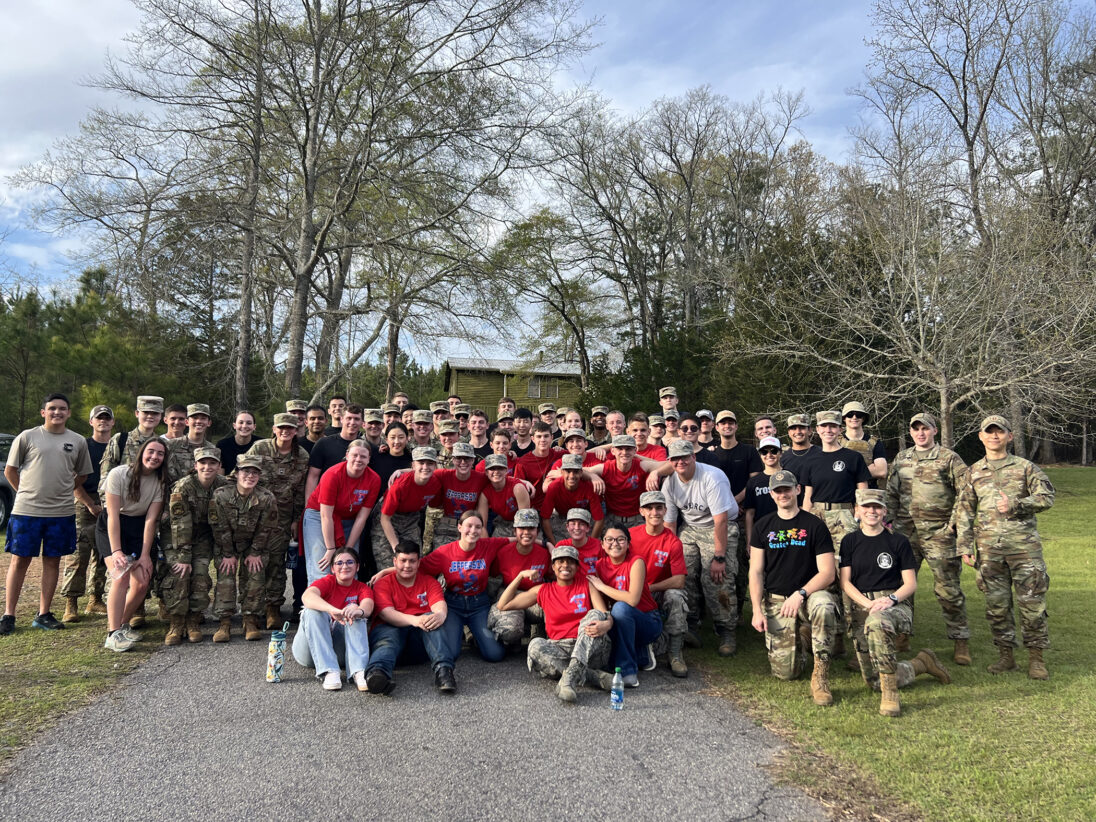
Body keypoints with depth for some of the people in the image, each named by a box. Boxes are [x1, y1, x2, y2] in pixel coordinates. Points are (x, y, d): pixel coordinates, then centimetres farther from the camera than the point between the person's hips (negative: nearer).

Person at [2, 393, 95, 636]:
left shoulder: (78, 442, 7)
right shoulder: (27, 437, 0)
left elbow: (81, 477, 16)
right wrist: (28, 494, 5)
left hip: (61, 513, 2)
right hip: (26, 511, -2)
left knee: (52, 561, 8)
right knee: (20, 561, 4)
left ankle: (43, 615, 18)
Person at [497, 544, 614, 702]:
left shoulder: (586, 583, 11)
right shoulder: (543, 590, 16)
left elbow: (605, 616, -1)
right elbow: (503, 605, 16)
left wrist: (605, 625, -26)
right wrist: (521, 576, 9)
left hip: (591, 649, -1)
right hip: (559, 649, 1)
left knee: (595, 614, -28)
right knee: (535, 645, -30)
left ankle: (570, 677, -45)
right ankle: (593, 676, -35)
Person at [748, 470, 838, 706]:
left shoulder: (815, 526, -1)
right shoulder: (763, 526, 7)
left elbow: (828, 572, -7)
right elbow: (756, 572, 5)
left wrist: (800, 594, -22)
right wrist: (757, 610, -6)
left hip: (810, 594, -1)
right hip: (775, 600, 2)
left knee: (824, 605, -39)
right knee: (785, 672, -10)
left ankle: (820, 676, -23)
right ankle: (800, 642, 25)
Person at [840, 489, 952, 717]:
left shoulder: (898, 542, 8)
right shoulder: (850, 542, 10)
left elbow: (910, 583, 4)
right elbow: (845, 582, 4)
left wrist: (891, 599, -16)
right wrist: (868, 603, -13)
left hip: (895, 604, -3)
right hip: (860, 606, 3)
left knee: (875, 622, -42)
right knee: (873, 681, -7)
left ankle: (890, 693, -32)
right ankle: (920, 664, 18)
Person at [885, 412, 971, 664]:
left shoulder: (949, 458, 0)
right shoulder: (901, 459, 14)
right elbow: (891, 493, 18)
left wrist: (954, 521, -8)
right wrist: (892, 521, 9)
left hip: (938, 533, -4)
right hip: (906, 532, 4)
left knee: (948, 589, -2)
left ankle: (961, 641, 10)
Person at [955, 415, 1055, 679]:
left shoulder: (1025, 467, 5)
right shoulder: (974, 472, 11)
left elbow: (1047, 497, 1)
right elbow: (964, 511, 10)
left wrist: (1016, 504, -15)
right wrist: (965, 547, 4)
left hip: (1024, 546, -2)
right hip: (989, 549, 2)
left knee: (1031, 603, -1)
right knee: (996, 605, 6)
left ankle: (1036, 658, 11)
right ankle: (1006, 655, 18)